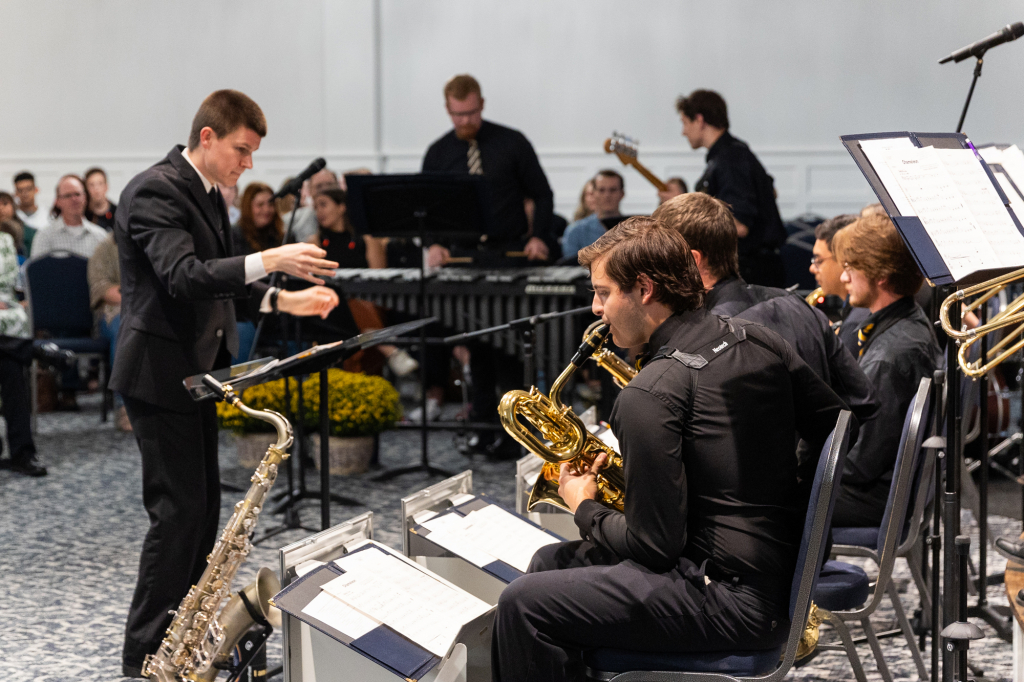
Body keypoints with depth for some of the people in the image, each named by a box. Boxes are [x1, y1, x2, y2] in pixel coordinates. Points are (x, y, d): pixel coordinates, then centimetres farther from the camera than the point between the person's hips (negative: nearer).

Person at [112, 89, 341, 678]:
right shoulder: (154, 191, -18)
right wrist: (267, 261, -39)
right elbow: (183, 276, -31)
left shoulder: (208, 194, 13)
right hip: (160, 372, -10)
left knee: (204, 506, 13)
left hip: (196, 370, 10)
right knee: (179, 509, -9)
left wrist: (281, 299, 8)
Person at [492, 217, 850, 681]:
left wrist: (585, 509, 0)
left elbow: (656, 545, -18)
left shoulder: (651, 395, -19)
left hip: (735, 601, -10)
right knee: (551, 562, 19)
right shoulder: (757, 341, 6)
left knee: (523, 605, -11)